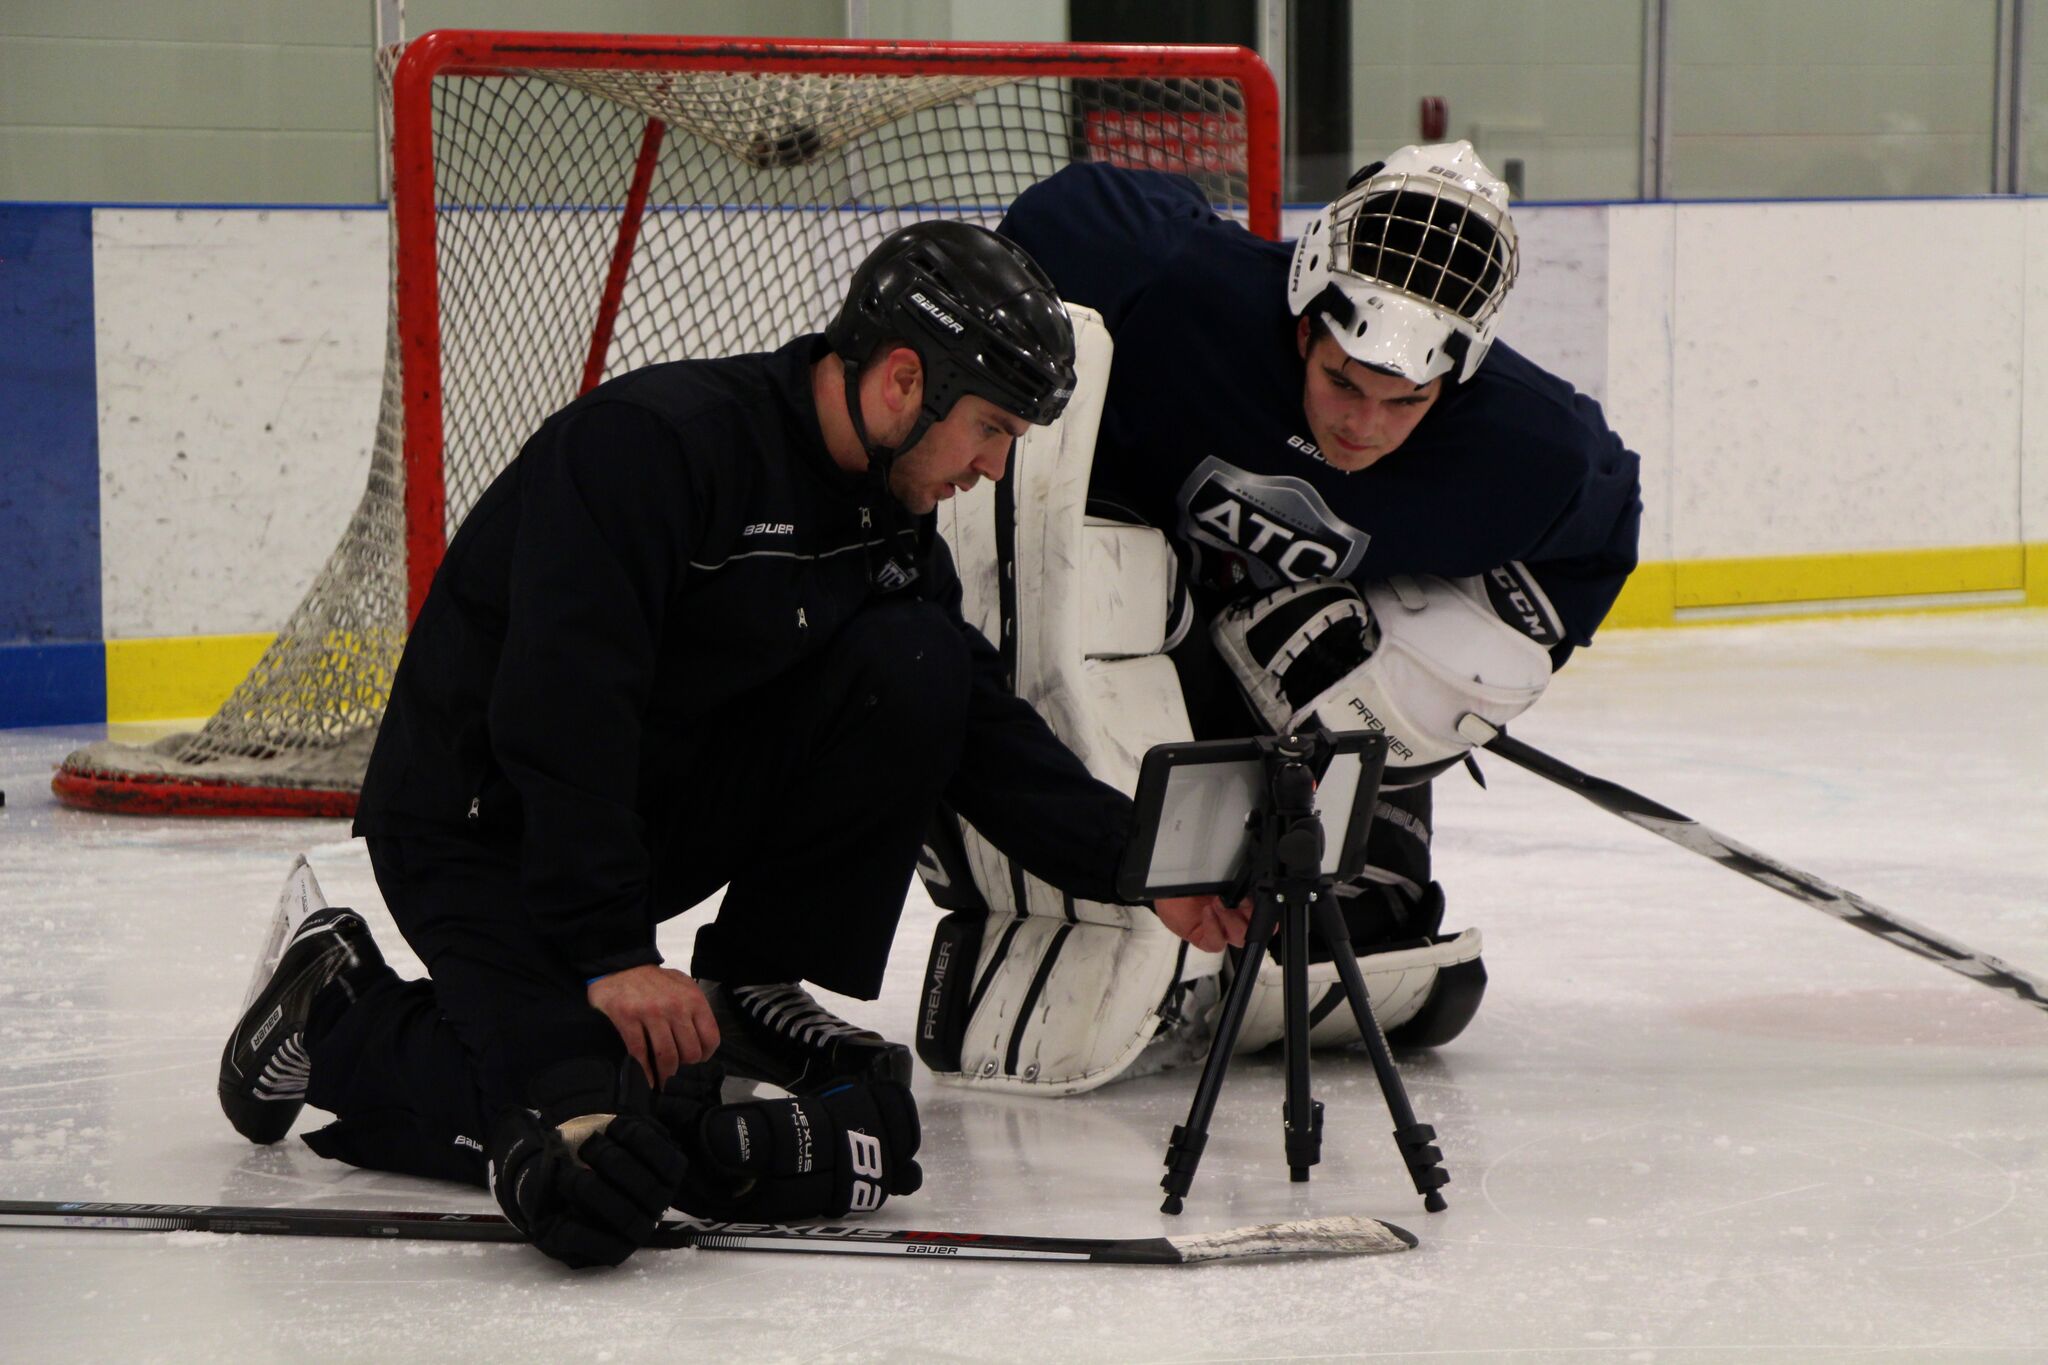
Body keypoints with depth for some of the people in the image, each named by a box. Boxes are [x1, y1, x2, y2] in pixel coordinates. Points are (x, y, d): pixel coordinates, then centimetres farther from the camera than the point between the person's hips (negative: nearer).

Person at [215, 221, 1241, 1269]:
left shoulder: (886, 515, 1)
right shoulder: (648, 443, -26)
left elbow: (985, 732, 6)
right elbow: (557, 708, -31)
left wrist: (1132, 863, -6)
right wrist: (611, 954, -31)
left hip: (680, 806, 7)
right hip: (482, 821, -7)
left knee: (914, 670, -12)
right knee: (593, 1146, -24)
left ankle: (749, 989, 1)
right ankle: (338, 1019, 3)